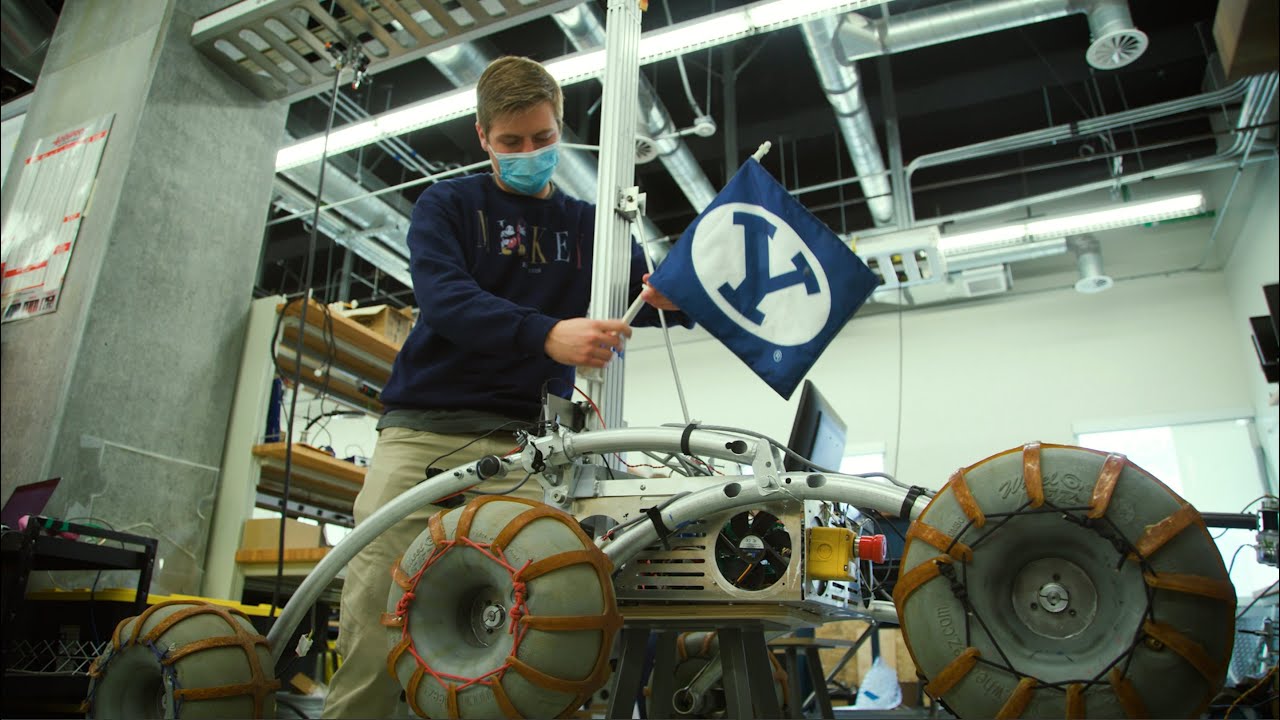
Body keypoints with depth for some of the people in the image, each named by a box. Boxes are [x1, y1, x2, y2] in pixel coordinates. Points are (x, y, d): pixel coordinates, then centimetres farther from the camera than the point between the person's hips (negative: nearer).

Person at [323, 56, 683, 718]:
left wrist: (668, 294, -18)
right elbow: (445, 299, -8)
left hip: (522, 445, 1)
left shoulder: (587, 225, 18)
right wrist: (547, 335, -26)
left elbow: (642, 298, 8)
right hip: (421, 433, 0)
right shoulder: (447, 205, 11)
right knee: (372, 628, -8)